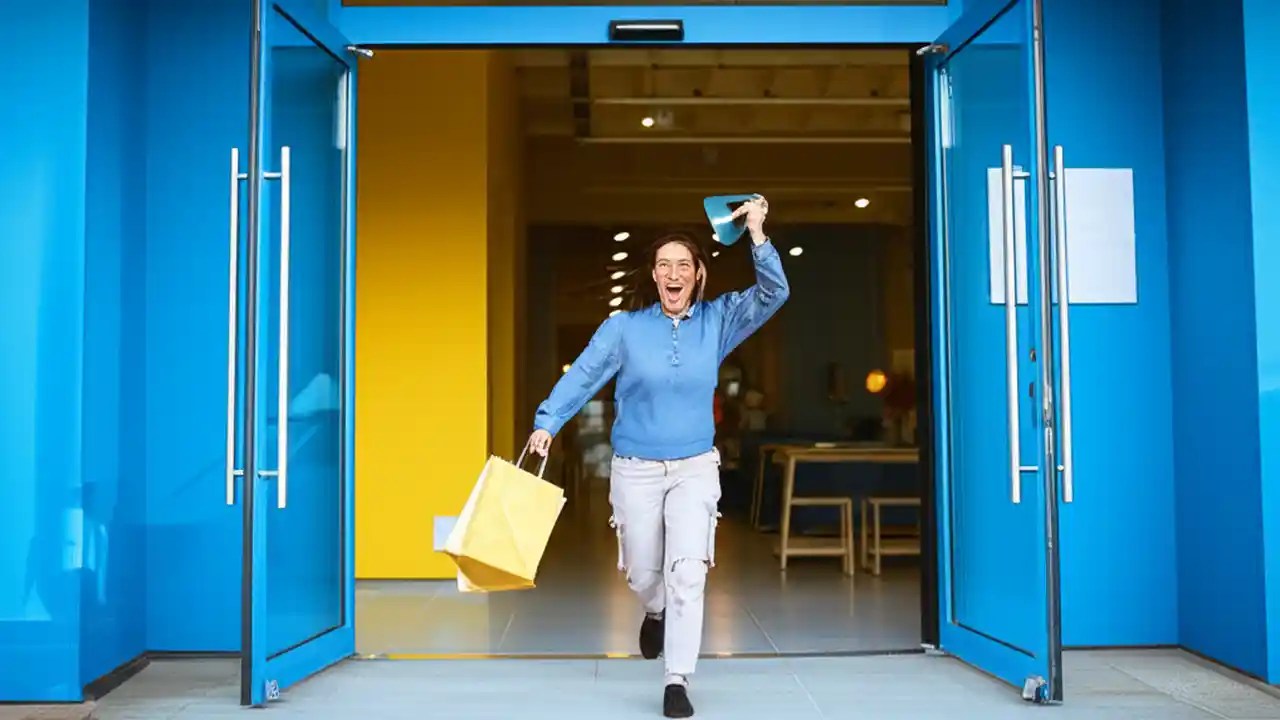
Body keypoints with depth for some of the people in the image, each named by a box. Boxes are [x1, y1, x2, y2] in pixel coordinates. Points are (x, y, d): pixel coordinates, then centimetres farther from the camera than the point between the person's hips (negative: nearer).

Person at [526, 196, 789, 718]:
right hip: (636, 470, 0)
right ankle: (656, 613, 49)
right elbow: (583, 375, -9)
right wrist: (547, 423, -21)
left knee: (687, 571, -13)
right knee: (644, 575, 12)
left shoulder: (717, 321, -1)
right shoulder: (625, 327, -6)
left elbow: (774, 293, -9)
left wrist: (756, 234, -19)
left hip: (696, 469, 0)